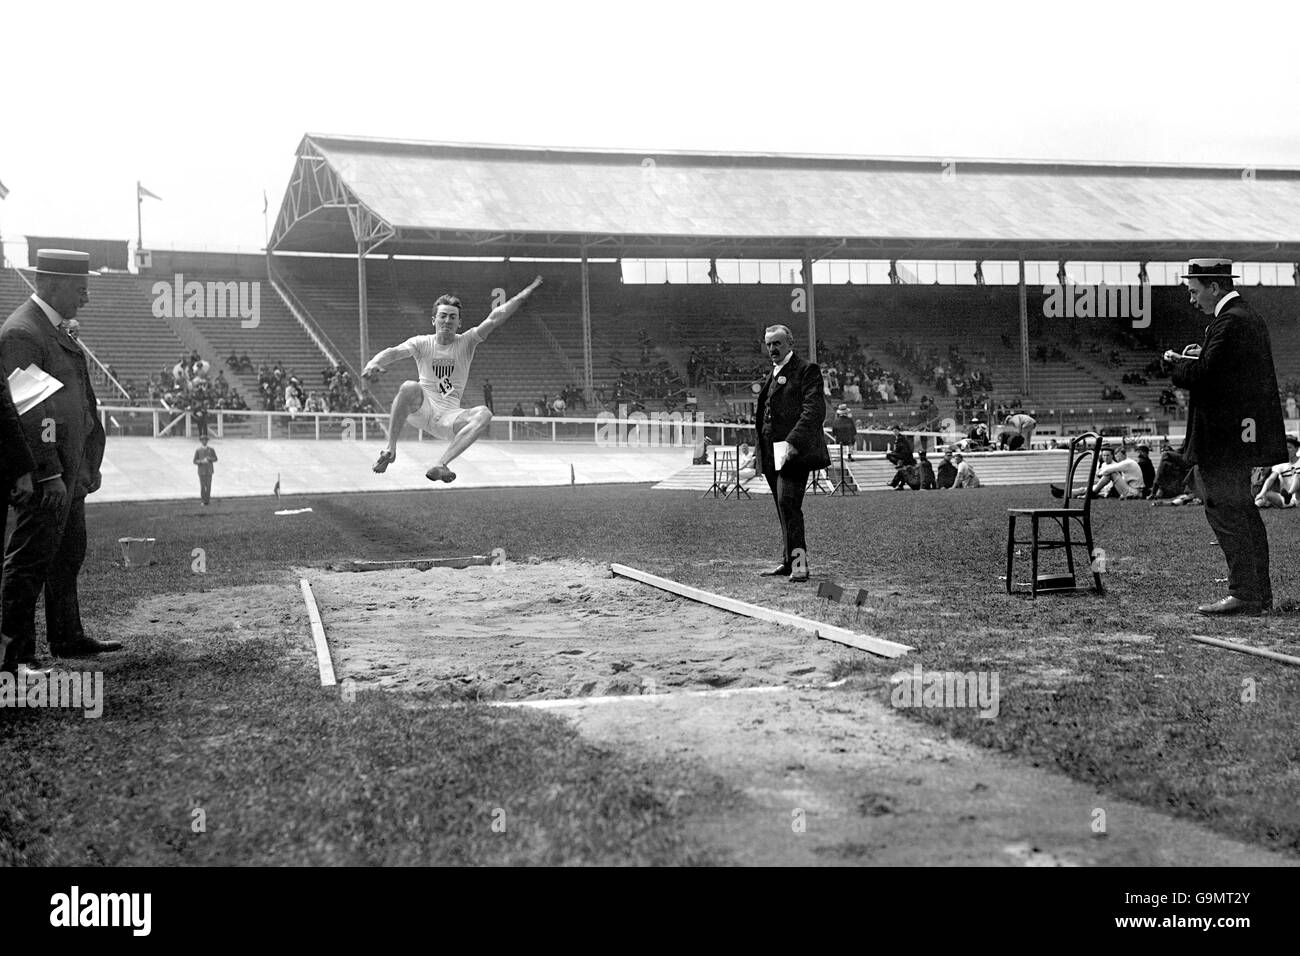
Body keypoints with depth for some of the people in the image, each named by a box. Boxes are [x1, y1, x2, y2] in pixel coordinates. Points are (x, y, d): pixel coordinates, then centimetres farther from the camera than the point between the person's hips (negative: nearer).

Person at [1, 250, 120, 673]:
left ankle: (67, 637, 30)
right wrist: (49, 474, -23)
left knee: (68, 557, 18)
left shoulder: (51, 329, 16)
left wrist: (85, 467, 19)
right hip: (45, 474, -10)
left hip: (68, 470, 10)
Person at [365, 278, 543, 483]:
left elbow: (495, 318, -4)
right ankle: (390, 449, -23)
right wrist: (374, 363, -34)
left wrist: (527, 293, -11)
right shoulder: (422, 343, 6)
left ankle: (441, 464, -34)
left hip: (449, 416, 1)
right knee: (409, 387, -34)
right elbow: (394, 352, -11)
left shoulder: (466, 342, 7)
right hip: (421, 410, -1)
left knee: (484, 414, -28)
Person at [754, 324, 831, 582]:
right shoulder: (772, 376, 24)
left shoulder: (807, 370, -3)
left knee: (788, 503, -18)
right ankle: (788, 561, 14)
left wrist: (793, 442, -24)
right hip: (772, 454, 8)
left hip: (794, 451, -8)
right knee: (785, 508, 10)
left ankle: (799, 563, -20)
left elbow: (815, 411, -14)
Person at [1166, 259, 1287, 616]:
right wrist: (1200, 357, 11)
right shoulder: (1251, 318, 17)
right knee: (1243, 510, 14)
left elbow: (1203, 375, -22)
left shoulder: (1228, 322, -16)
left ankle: (1244, 594, -7)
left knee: (1225, 511, -8)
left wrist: (1176, 362, -4)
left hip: (1223, 436, -11)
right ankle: (1259, 592, 20)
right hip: (1242, 435, 11)